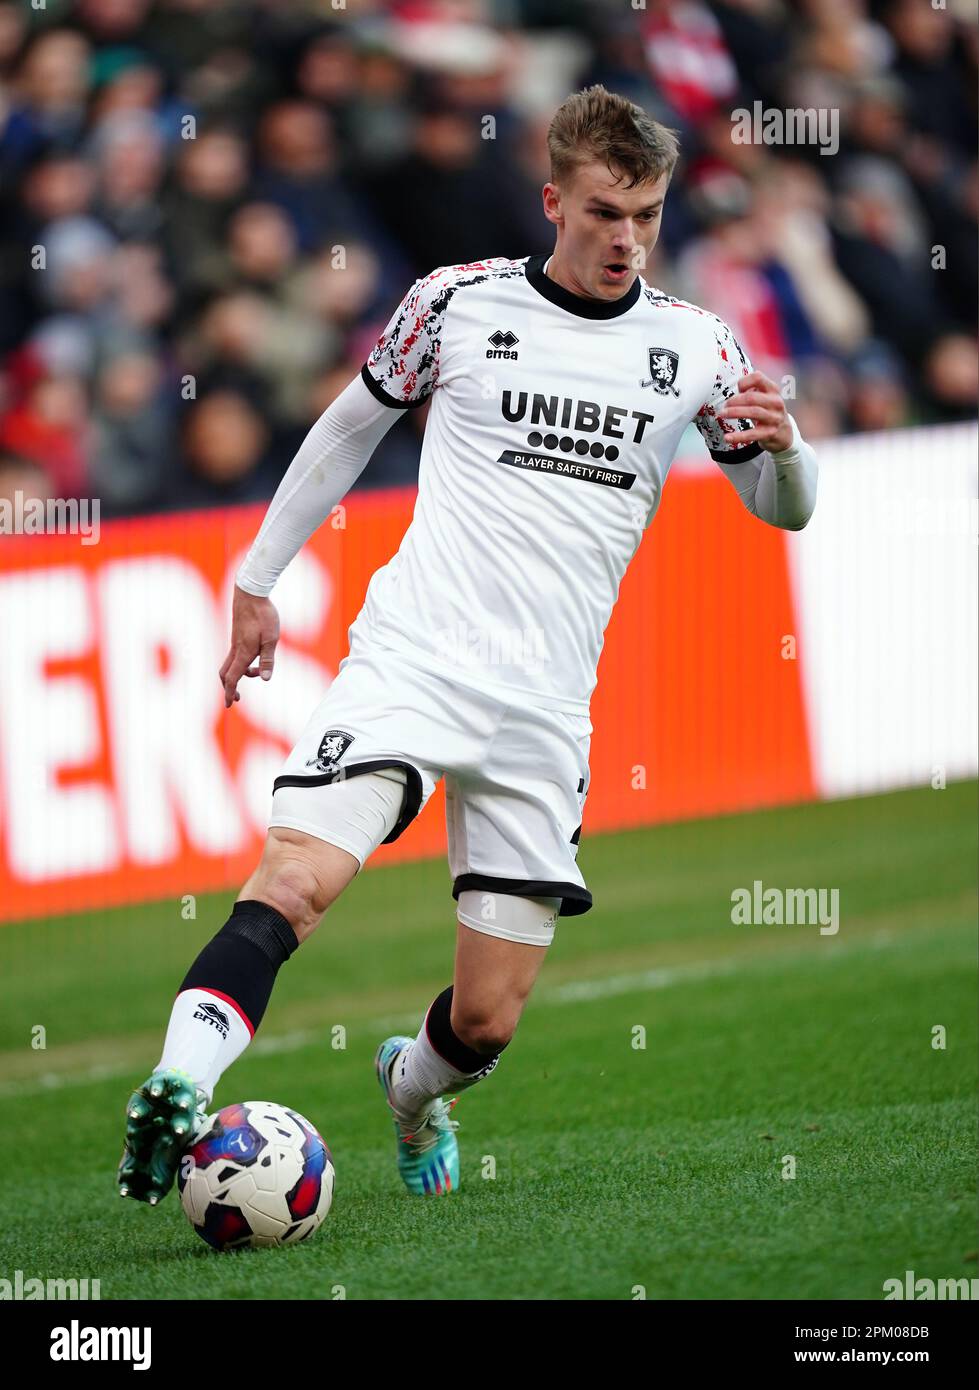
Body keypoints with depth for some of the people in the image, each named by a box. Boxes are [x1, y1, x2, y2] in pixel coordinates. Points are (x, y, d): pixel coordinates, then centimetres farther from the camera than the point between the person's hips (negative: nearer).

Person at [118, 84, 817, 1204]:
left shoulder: (694, 347, 9)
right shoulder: (460, 301, 4)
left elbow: (786, 510, 16)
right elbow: (350, 426, 18)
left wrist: (782, 446, -8)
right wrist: (259, 578, 18)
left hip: (546, 707, 2)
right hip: (411, 655, -2)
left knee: (487, 1023, 4)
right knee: (296, 880, -29)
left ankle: (411, 1090, 37)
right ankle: (175, 1093, -36)